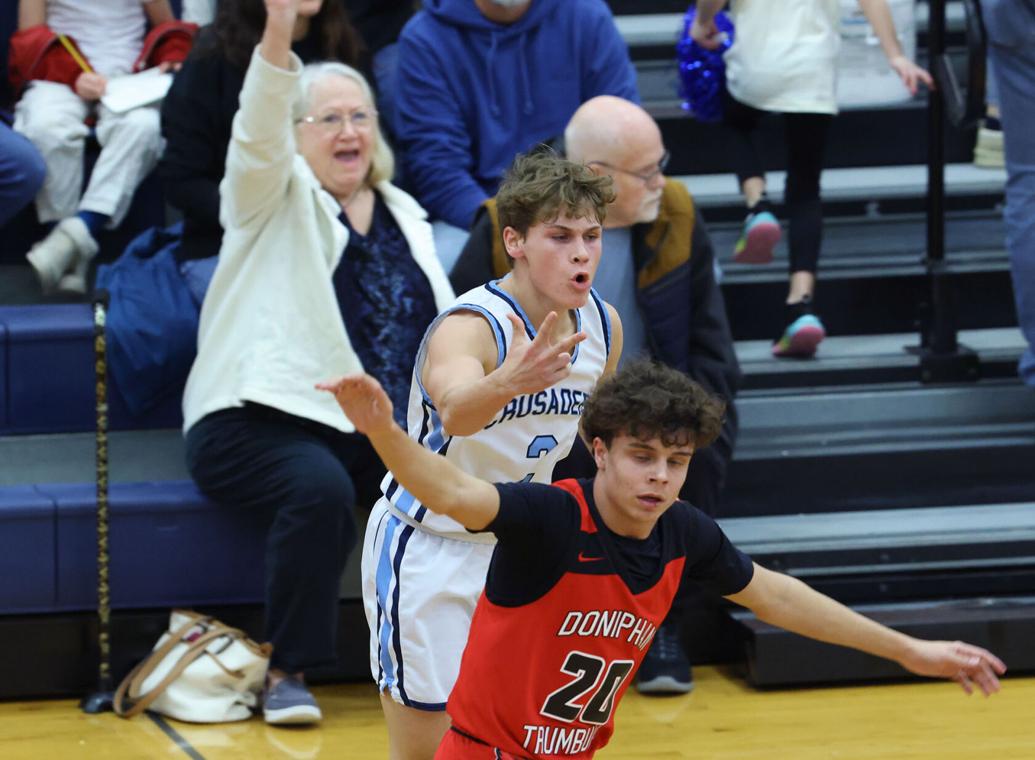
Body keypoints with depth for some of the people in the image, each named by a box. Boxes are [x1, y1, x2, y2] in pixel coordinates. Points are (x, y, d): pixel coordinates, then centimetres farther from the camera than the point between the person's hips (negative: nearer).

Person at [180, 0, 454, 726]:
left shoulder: (403, 215, 20)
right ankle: (288, 671, -22)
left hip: (381, 424, 4)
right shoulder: (275, 196, 5)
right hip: (265, 418, -4)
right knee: (321, 486, -36)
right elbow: (258, 131, -17)